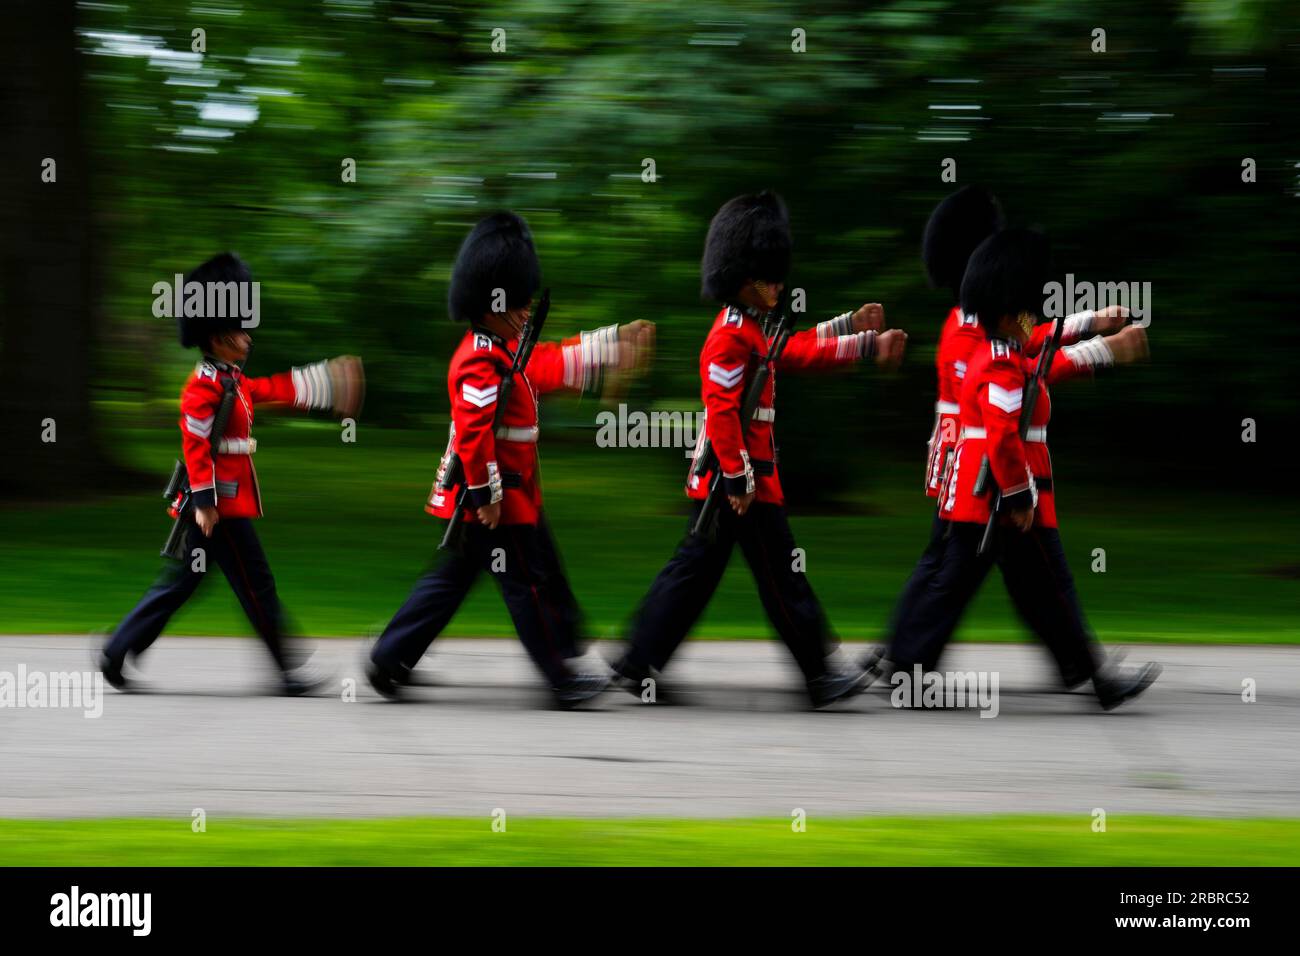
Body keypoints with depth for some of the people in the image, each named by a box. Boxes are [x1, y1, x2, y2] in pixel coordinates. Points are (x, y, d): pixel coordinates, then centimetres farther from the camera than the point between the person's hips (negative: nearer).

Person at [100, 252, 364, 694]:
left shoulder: (233, 380, 15)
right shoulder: (204, 387, -15)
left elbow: (277, 389, 24)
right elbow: (195, 446, -20)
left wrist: (327, 383, 21)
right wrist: (204, 504, -23)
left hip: (230, 498, 10)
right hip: (221, 502, -10)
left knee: (179, 582, 12)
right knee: (256, 584, -4)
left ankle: (117, 652, 13)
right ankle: (290, 670, 1)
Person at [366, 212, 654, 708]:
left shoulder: (505, 350, 13)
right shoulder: (482, 362, -19)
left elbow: (550, 365, 22)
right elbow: (473, 431, -26)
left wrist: (615, 344, 19)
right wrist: (486, 494, -25)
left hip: (511, 494, 11)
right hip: (494, 496, -11)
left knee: (451, 579, 13)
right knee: (530, 583, -3)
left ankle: (388, 661, 15)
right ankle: (562, 679, 3)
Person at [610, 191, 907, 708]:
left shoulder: (749, 329, 14)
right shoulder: (731, 338, -17)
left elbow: (799, 352, 26)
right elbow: (721, 412, -23)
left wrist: (861, 336, 26)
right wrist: (740, 482, -23)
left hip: (715, 482, 10)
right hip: (741, 478, -10)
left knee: (692, 572, 11)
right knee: (782, 579, -3)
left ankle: (637, 664, 11)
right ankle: (819, 676, 3)